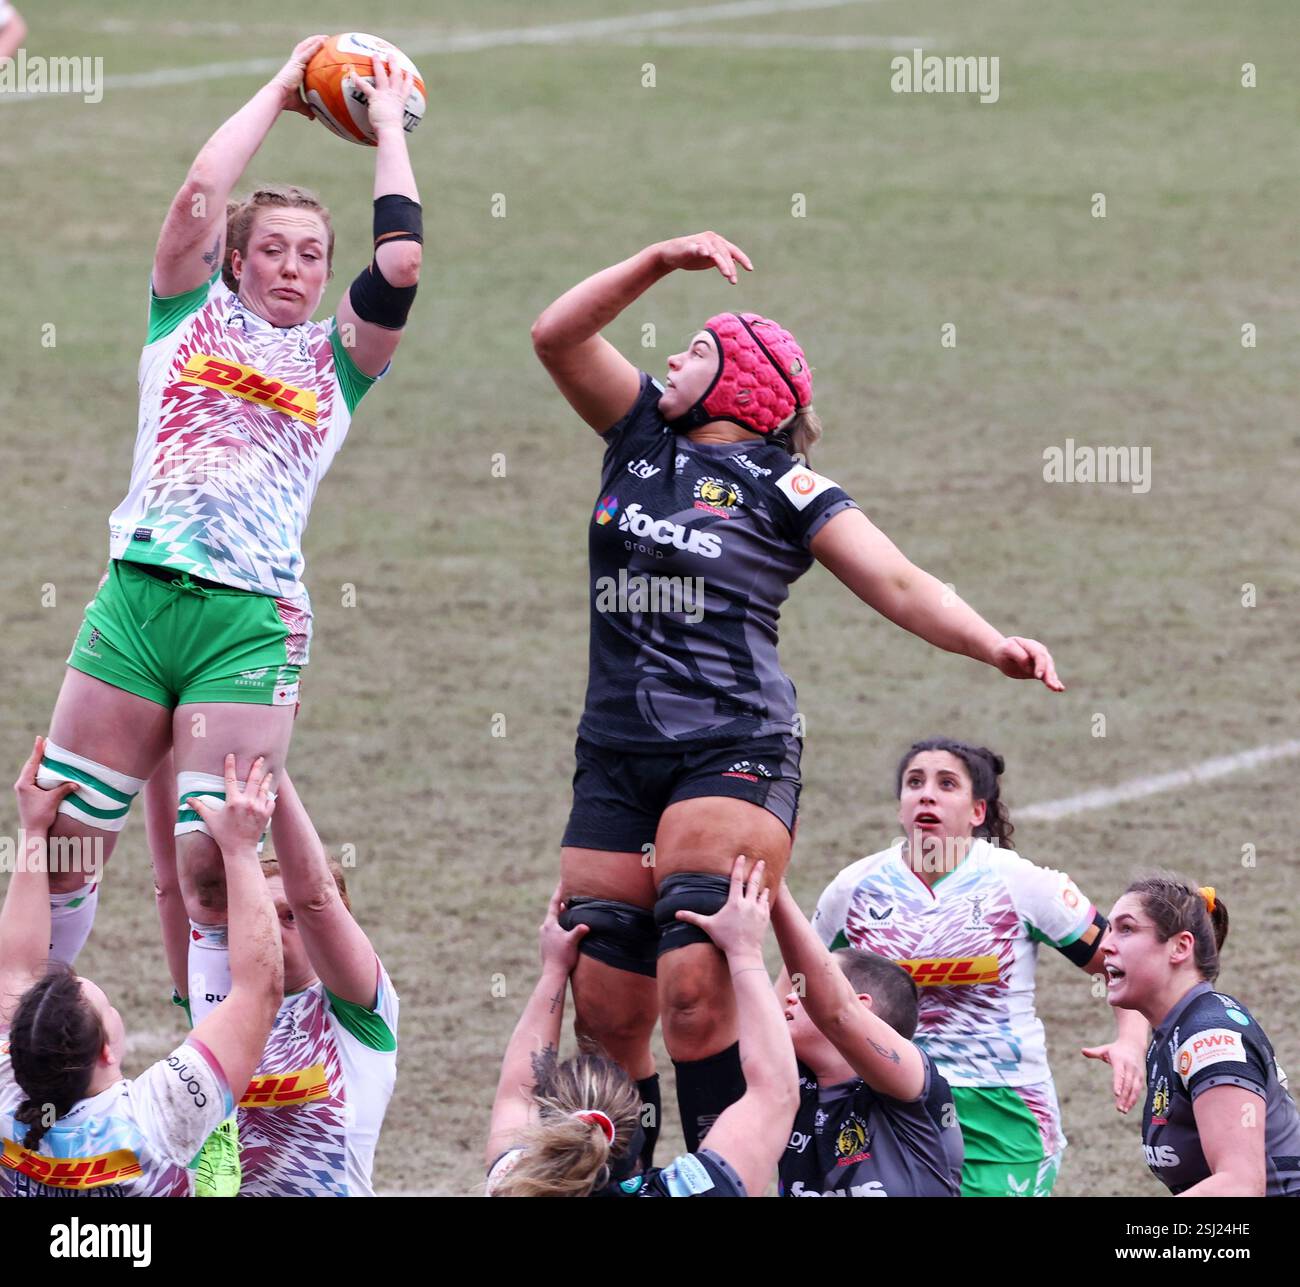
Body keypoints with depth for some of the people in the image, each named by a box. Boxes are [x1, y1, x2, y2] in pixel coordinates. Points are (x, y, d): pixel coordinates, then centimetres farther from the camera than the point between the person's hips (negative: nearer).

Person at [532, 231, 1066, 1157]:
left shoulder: (786, 490, 0)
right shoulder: (643, 434, 15)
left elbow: (899, 585, -9)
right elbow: (557, 335, 11)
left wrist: (993, 644, -24)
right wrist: (661, 262, 4)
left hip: (733, 753, -5)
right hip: (617, 755, 6)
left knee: (696, 991, -21)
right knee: (603, 1012, 3)